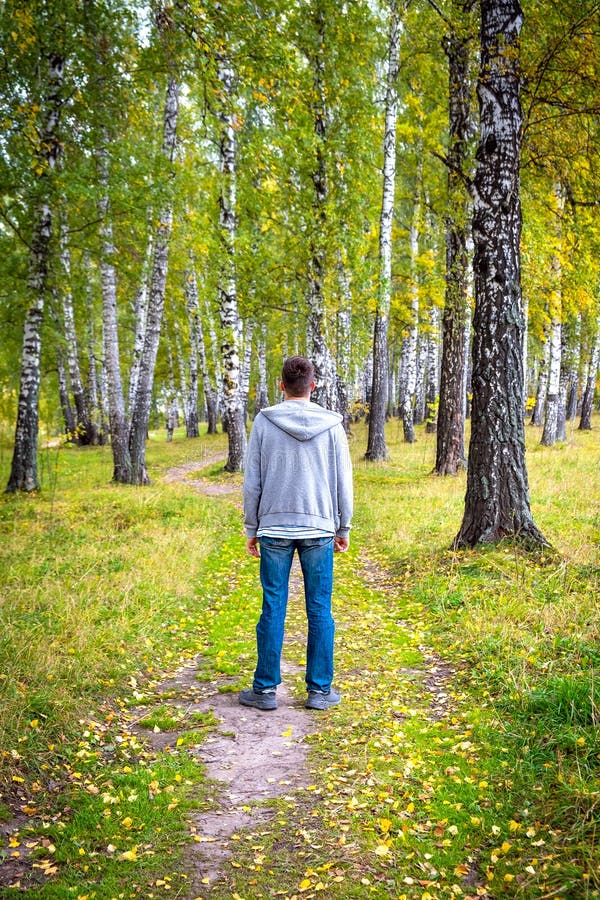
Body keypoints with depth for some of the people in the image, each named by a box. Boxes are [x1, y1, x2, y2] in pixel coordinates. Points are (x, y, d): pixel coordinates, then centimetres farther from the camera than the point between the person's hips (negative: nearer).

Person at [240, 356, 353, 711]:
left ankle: (266, 689, 11)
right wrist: (344, 528, 14)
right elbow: (343, 482, 4)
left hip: (274, 528, 0)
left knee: (273, 610, 4)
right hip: (319, 528, 0)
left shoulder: (265, 422, -1)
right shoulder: (332, 425, 0)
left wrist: (251, 529, 9)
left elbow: (252, 482, 1)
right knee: (320, 610, 6)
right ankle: (320, 689, 12)